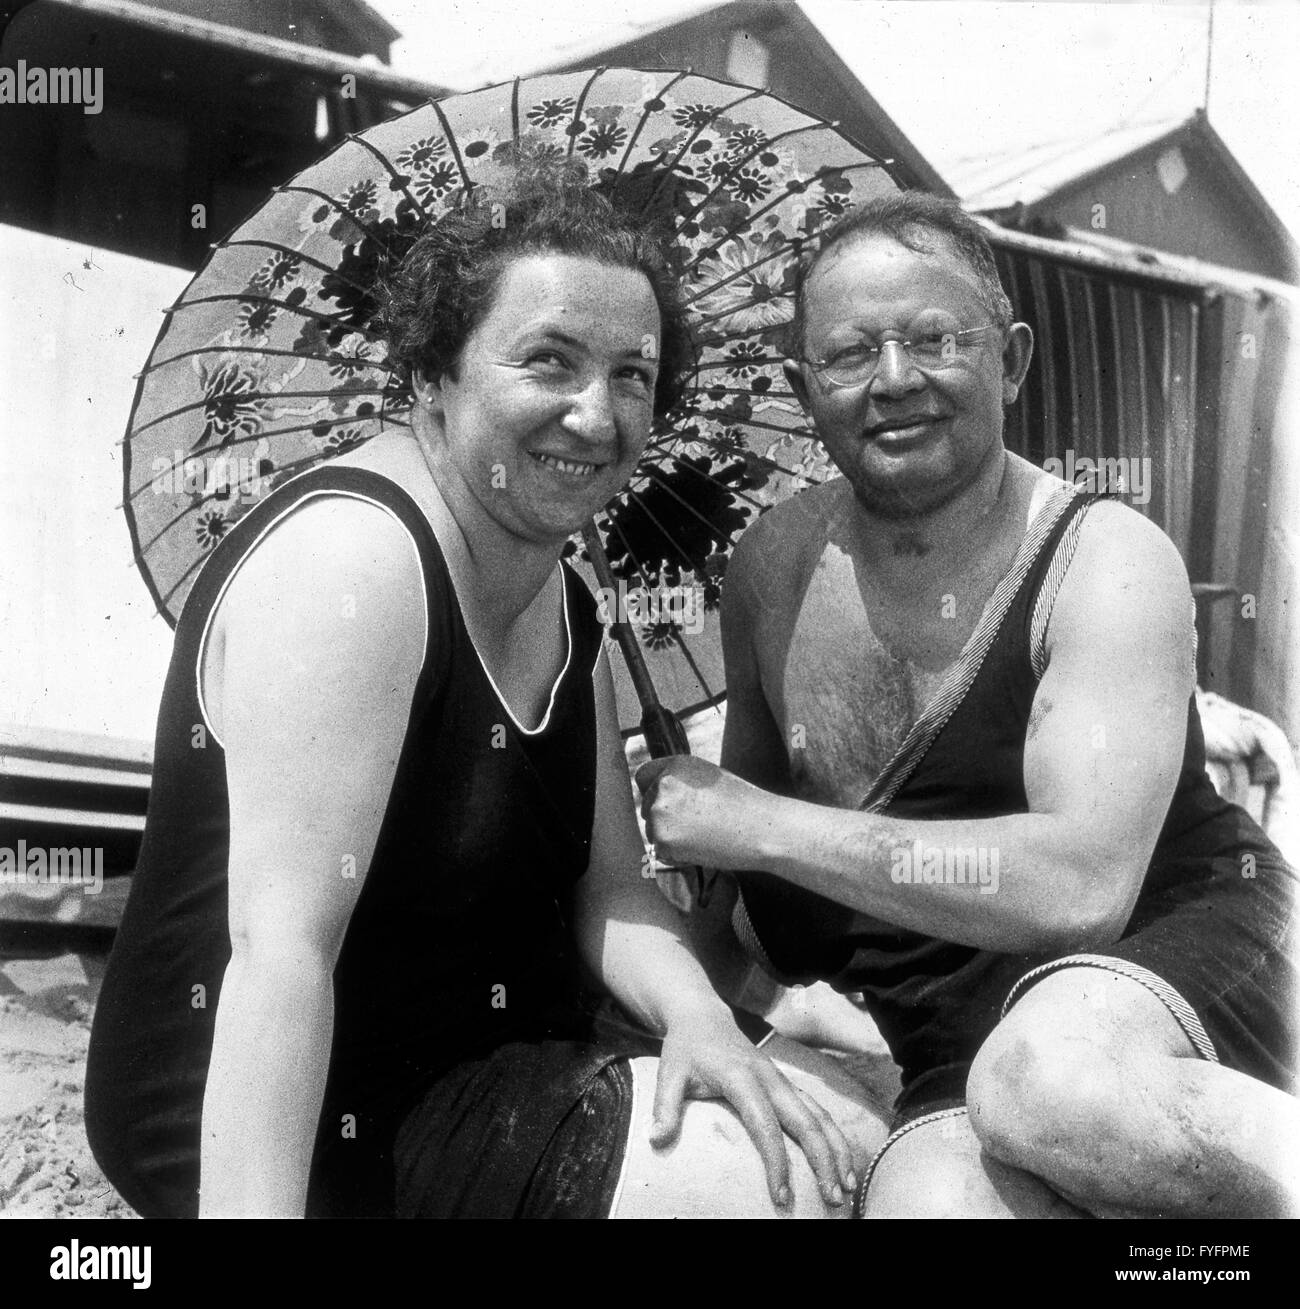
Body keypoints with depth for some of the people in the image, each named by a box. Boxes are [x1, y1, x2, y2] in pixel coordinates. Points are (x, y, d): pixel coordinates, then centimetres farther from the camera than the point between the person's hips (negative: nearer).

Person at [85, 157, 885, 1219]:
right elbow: (280, 947, -30)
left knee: (844, 1136, 1)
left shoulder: (562, 602, 7)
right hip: (307, 1129, -8)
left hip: (491, 1052, 9)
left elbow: (608, 889, 3)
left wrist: (695, 1015, -16)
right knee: (792, 1185, -15)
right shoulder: (351, 554, -23)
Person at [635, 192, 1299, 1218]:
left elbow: (1084, 883, -27)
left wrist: (758, 826, -22)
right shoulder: (772, 567, 2)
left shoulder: (1105, 560, -14)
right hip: (952, 1043, 3)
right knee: (930, 1192, -31)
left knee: (1049, 1080, -36)